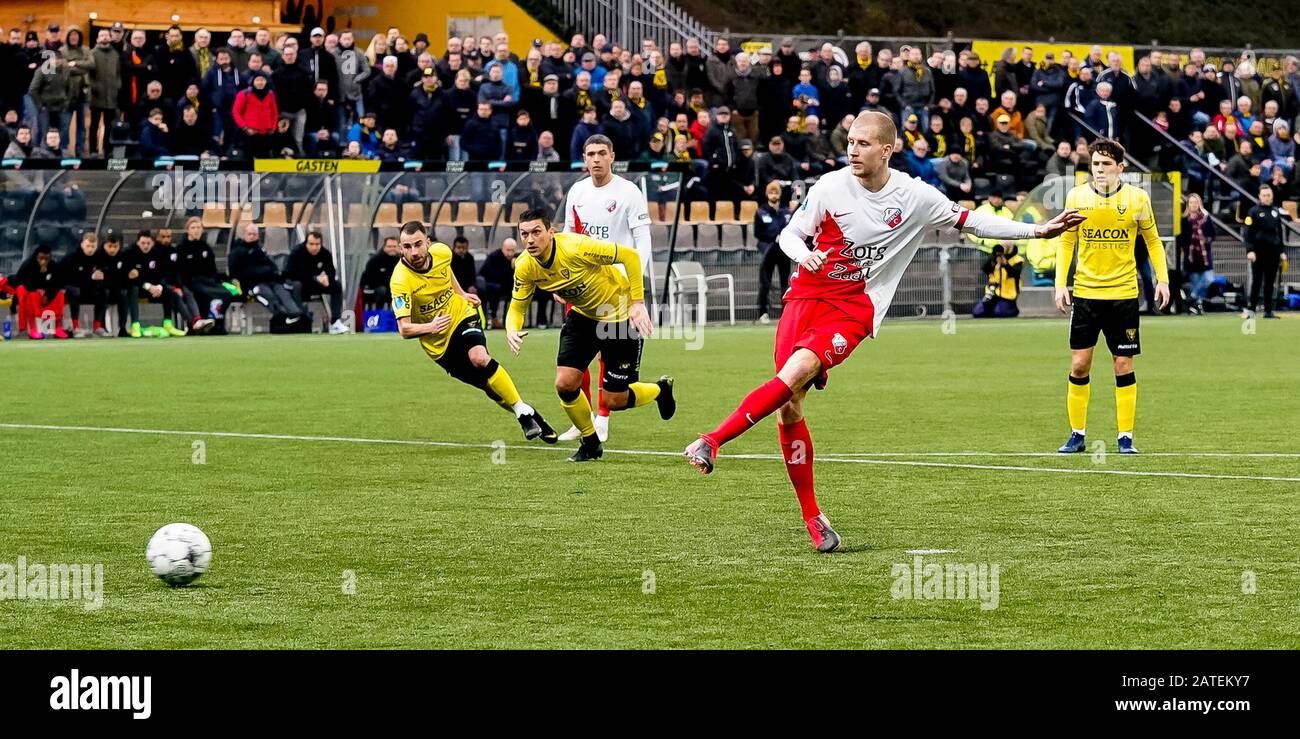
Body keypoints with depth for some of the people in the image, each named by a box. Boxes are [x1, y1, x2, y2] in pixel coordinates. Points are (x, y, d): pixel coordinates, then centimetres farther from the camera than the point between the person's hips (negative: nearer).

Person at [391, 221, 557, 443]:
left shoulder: (441, 251, -13)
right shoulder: (400, 282, -26)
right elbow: (404, 329, -31)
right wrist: (430, 327, -45)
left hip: (463, 314, 1)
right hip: (440, 344, -1)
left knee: (480, 358, -29)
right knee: (490, 387, -2)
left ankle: (523, 411, -19)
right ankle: (528, 418, 19)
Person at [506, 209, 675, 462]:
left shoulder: (576, 248, -33)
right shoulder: (525, 267, -15)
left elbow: (630, 256, -25)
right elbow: (517, 307, -3)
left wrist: (637, 302, -24)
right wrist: (512, 330, -26)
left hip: (620, 315, -5)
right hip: (582, 315, 5)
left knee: (614, 401, -1)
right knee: (564, 384, -9)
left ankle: (660, 390, 33)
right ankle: (590, 443, 17)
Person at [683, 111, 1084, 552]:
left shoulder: (916, 197, -2)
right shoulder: (830, 187, -1)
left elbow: (970, 222, 10)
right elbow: (790, 234, 9)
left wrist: (1037, 231, 7)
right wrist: (804, 254, -15)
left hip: (854, 310, -2)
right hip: (807, 297, 2)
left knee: (793, 375, -28)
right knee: (789, 407, -6)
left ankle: (713, 441, -27)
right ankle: (811, 518, 6)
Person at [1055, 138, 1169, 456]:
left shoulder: (1137, 198, -3)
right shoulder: (1076, 197, 0)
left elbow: (1153, 240, 9)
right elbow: (1066, 242, 8)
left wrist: (1162, 278, 0)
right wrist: (1060, 282, -1)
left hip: (1123, 294, -1)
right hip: (1085, 293, 1)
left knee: (1123, 365, 0)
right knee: (1079, 364, -1)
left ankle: (1126, 438, 7)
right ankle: (1077, 435, 11)